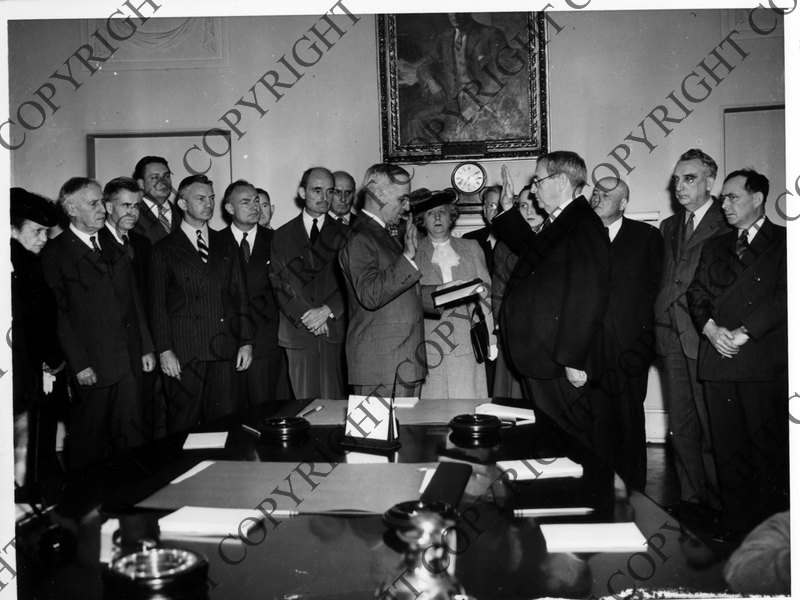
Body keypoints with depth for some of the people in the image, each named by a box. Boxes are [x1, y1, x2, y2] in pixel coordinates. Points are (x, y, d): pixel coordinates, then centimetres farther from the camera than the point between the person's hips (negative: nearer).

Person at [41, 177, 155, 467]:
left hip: (129, 362, 5)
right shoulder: (54, 253, -4)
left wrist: (146, 347, 11)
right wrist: (79, 364, -12)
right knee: (89, 443, 7)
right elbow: (58, 315, -8)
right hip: (91, 368, -4)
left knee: (132, 437, 8)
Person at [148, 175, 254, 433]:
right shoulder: (164, 250, 5)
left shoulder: (226, 246, 15)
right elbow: (158, 305, 1)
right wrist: (164, 350, -7)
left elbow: (240, 297, 13)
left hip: (224, 351, 3)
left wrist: (246, 341, 6)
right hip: (184, 353, -3)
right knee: (184, 425, 1)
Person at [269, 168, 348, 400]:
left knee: (335, 402, -3)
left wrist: (327, 311, -12)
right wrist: (305, 316, -9)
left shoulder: (343, 235, 10)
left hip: (335, 330, 0)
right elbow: (278, 282, 3)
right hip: (298, 331, 1)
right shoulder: (282, 236, 11)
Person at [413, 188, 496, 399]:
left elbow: (485, 292, 12)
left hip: (467, 347, 2)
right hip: (429, 348, -1)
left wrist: (491, 340, 6)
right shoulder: (414, 253, 8)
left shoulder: (471, 248, 14)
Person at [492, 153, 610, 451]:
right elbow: (533, 251, 31)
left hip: (559, 363, -10)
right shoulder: (559, 223, 13)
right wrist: (508, 210, 24)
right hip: (539, 358, 10)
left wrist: (574, 360, -23)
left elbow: (588, 299, -23)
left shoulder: (583, 226, -18)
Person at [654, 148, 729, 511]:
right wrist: (660, 324, 7)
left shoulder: (727, 225, -5)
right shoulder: (669, 227, 19)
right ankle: (691, 498, 23)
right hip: (671, 336, 6)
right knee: (680, 426, 11)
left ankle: (718, 504, 17)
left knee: (712, 426, 2)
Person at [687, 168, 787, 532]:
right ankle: (736, 516, 16)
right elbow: (696, 294, 13)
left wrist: (744, 332, -13)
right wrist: (711, 328, -5)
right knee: (727, 446, 6)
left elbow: (784, 296, -6)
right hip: (717, 358, 4)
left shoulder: (783, 242, 5)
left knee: (769, 445, -2)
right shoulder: (715, 246, 21)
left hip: (765, 360, -4)